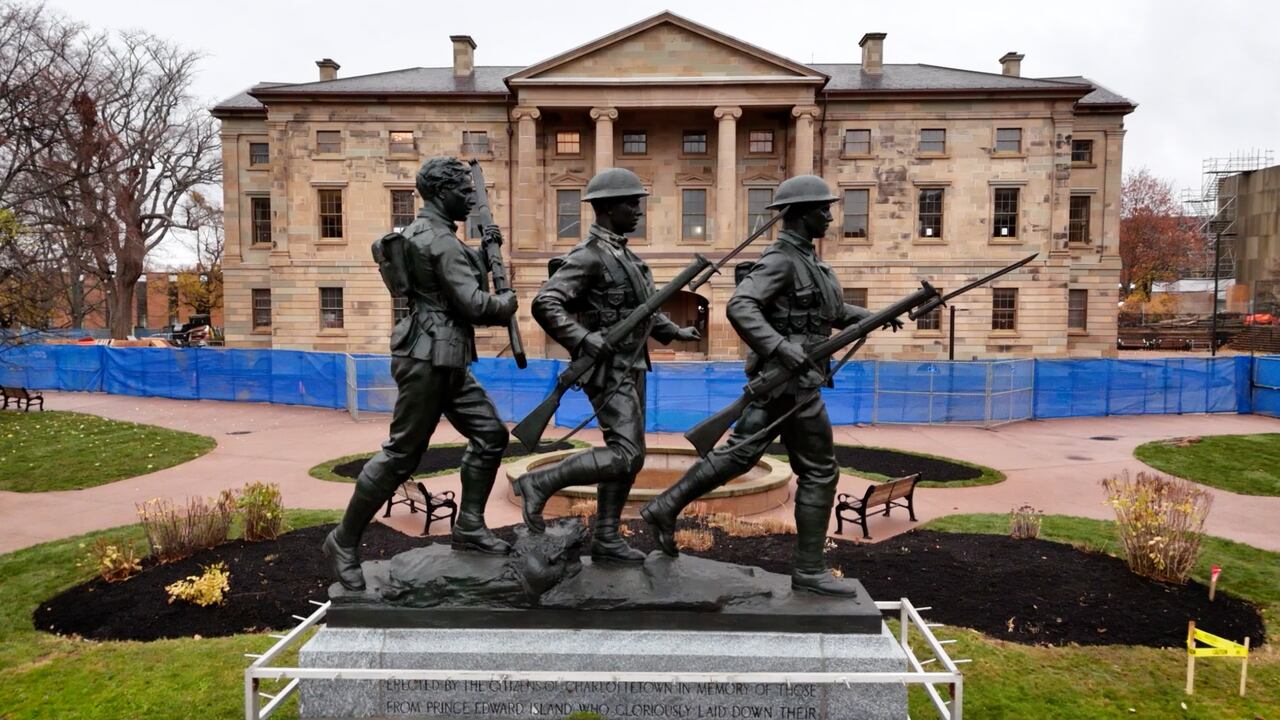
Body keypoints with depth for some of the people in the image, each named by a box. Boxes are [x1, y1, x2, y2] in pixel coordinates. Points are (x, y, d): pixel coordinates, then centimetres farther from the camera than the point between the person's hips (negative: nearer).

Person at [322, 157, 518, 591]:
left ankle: (469, 528, 18)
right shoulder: (441, 242, -16)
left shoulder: (423, 233, 15)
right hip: (428, 359, -10)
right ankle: (344, 543, 10)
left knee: (490, 434, 11)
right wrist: (506, 303, -1)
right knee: (401, 454, -3)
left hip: (446, 360, 11)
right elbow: (473, 304, -21)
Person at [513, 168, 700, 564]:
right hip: (608, 369, -9)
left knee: (627, 456, 9)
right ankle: (540, 483, -4)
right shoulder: (588, 255, -15)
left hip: (631, 366, 9)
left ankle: (605, 539, 16)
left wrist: (675, 331, 18)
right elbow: (545, 305, -24)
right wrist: (587, 342, -28)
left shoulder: (623, 253, 14)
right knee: (626, 455, -15)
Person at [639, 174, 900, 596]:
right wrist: (783, 348, -35)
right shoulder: (780, 259, -15)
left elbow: (834, 311, 27)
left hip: (779, 380, 10)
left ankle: (665, 507, 16)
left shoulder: (805, 260, 17)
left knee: (738, 454, 13)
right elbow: (739, 307, -29)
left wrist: (873, 317, 13)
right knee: (819, 472, 0)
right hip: (790, 381, -10)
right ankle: (810, 571, 9)